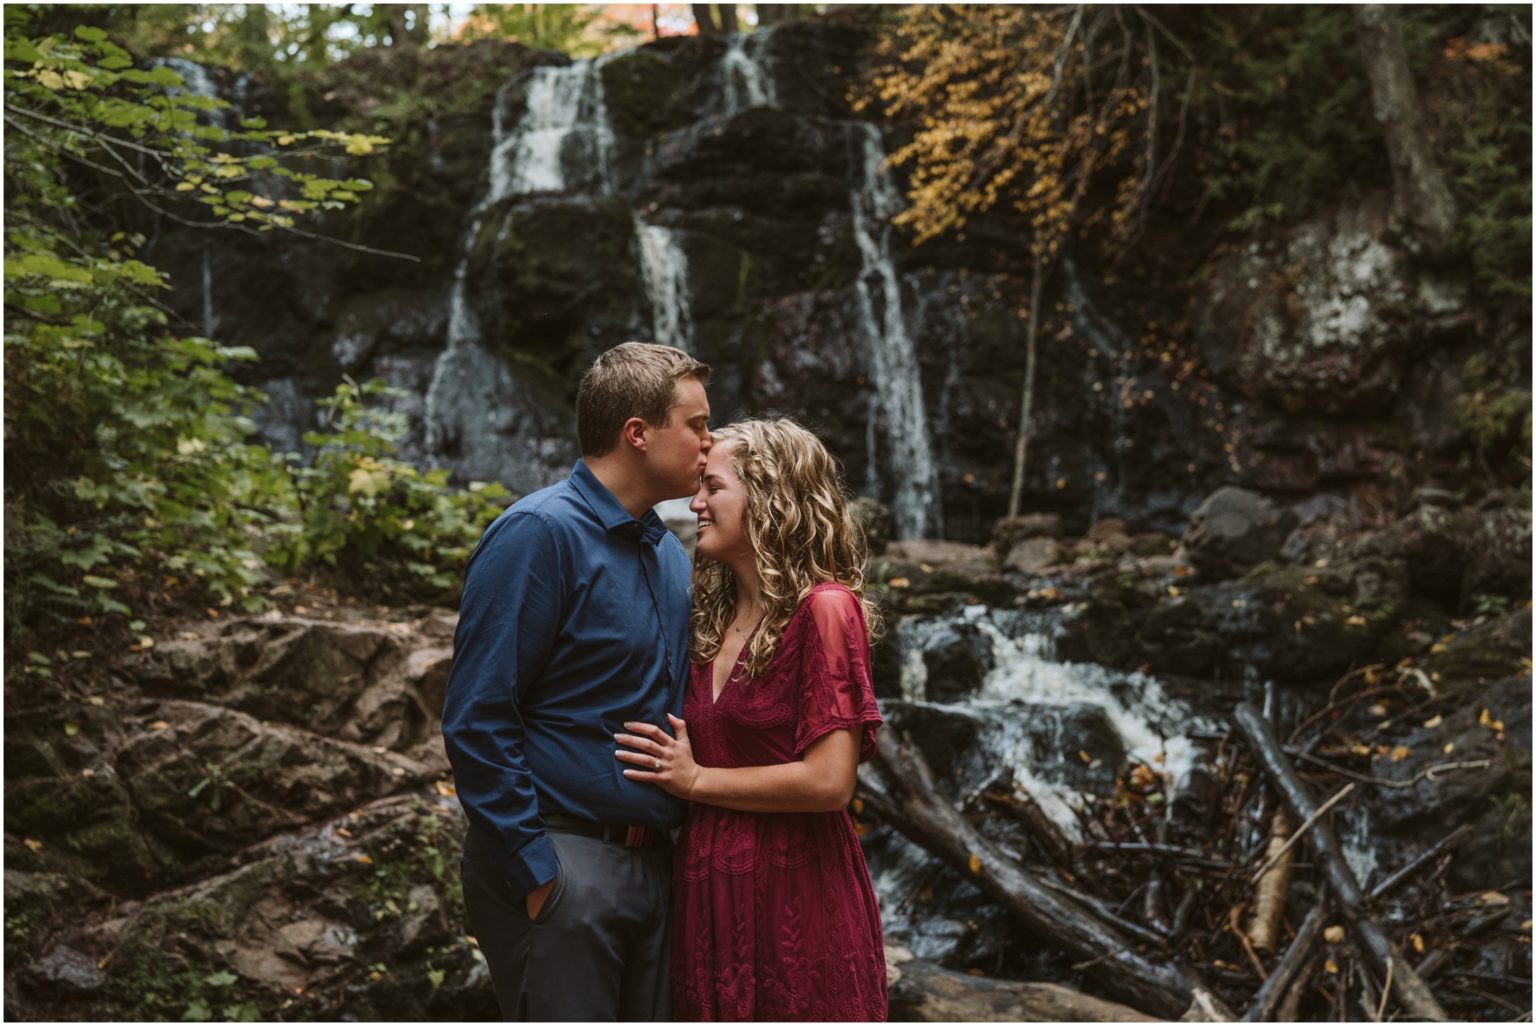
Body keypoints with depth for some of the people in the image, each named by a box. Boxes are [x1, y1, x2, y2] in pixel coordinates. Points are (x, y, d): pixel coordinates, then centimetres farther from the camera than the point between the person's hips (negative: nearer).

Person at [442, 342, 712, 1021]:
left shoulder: (669, 553, 14)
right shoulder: (539, 534, -12)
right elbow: (477, 720, -16)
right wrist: (536, 874, -17)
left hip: (650, 861, 8)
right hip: (561, 867, -8)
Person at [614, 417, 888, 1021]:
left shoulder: (824, 608, -11)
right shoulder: (712, 614, 11)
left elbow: (829, 780, -18)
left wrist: (697, 781, -10)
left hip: (795, 895, -7)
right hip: (706, 890, 7)